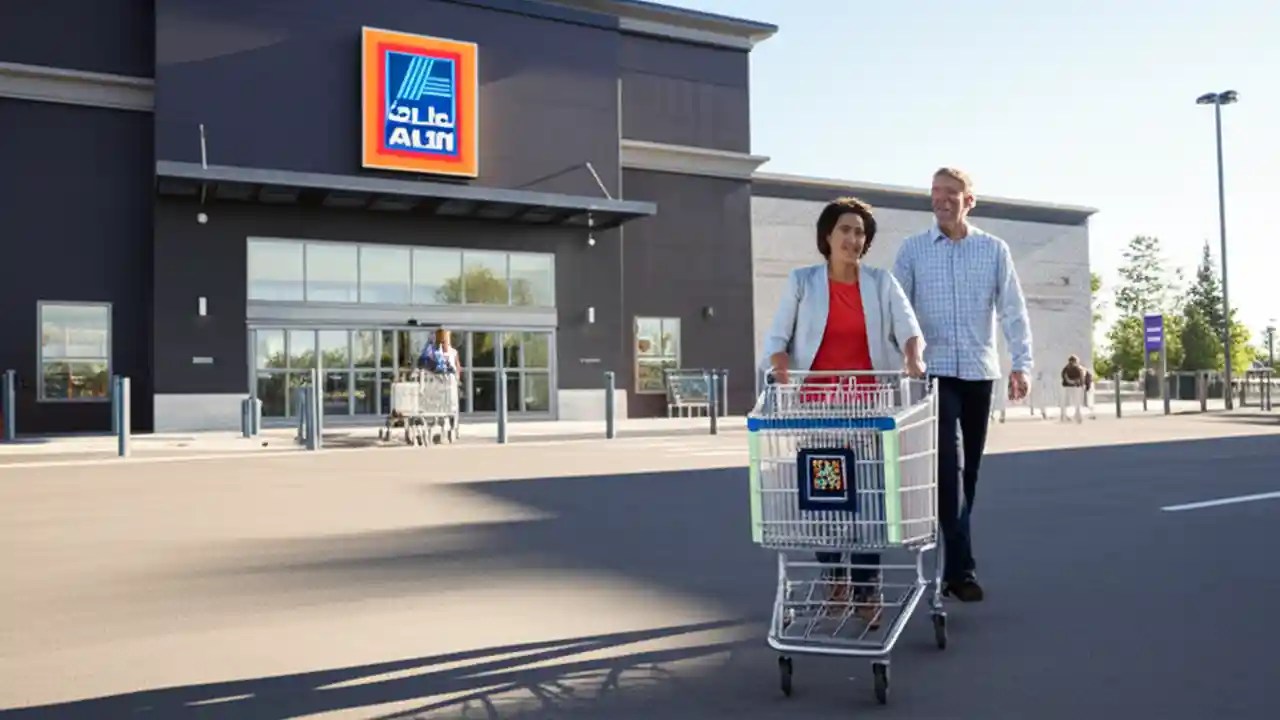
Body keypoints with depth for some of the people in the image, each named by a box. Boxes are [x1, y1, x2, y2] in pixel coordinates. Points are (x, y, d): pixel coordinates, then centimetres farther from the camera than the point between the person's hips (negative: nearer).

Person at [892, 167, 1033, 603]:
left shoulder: (993, 249, 6)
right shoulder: (912, 250, 2)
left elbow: (1012, 310, 3)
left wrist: (1022, 363, -7)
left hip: (980, 371, 3)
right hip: (934, 372, -2)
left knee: (969, 470, 8)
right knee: (947, 467, -12)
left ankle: (953, 565, 20)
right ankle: (961, 567, -11)